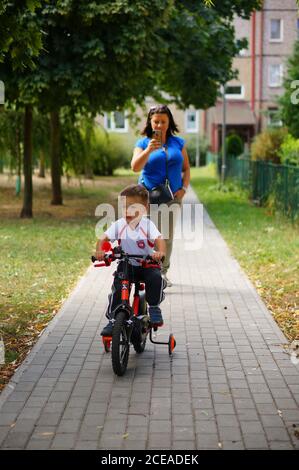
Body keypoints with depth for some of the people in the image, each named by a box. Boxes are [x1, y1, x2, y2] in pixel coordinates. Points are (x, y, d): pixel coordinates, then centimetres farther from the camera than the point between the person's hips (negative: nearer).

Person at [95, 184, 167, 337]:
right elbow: (103, 237, -15)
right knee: (117, 287, -17)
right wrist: (99, 251, -37)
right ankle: (112, 320, -2)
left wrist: (161, 252, -48)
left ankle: (154, 307, -4)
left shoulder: (147, 225, -13)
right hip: (126, 264, 1)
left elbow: (159, 239, -26)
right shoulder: (119, 225, -8)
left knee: (156, 277, -29)